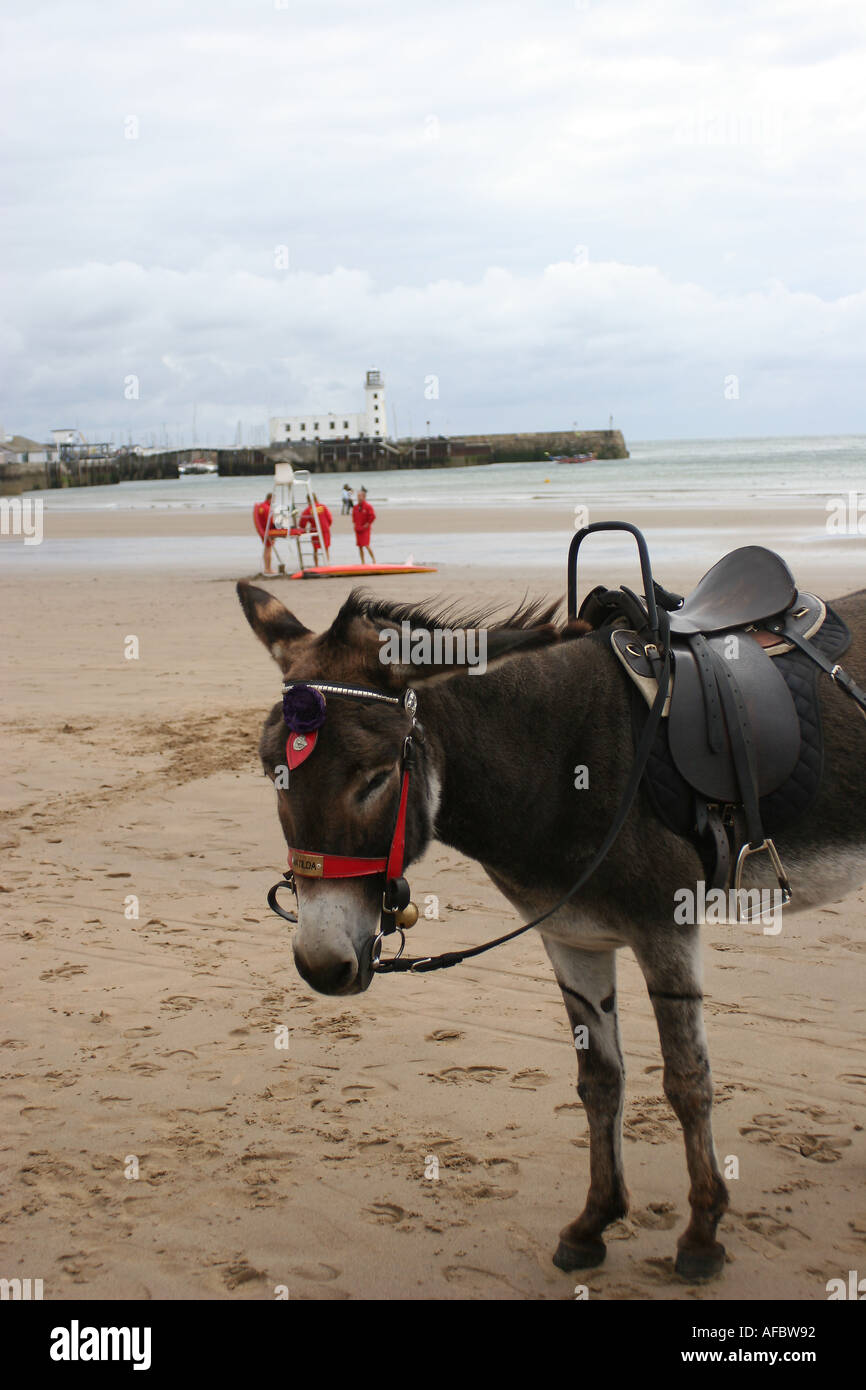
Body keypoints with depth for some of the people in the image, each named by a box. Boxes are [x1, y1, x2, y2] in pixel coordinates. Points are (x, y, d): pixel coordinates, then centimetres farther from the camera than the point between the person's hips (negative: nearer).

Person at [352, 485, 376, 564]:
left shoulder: (367, 506, -11)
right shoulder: (355, 507, 8)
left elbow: (373, 516, -14)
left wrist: (367, 524, -13)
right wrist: (354, 523, 14)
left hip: (365, 529, -6)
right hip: (357, 530, 6)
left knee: (366, 545, -12)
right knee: (360, 546, 7)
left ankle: (373, 560, 3)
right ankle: (363, 562, 14)